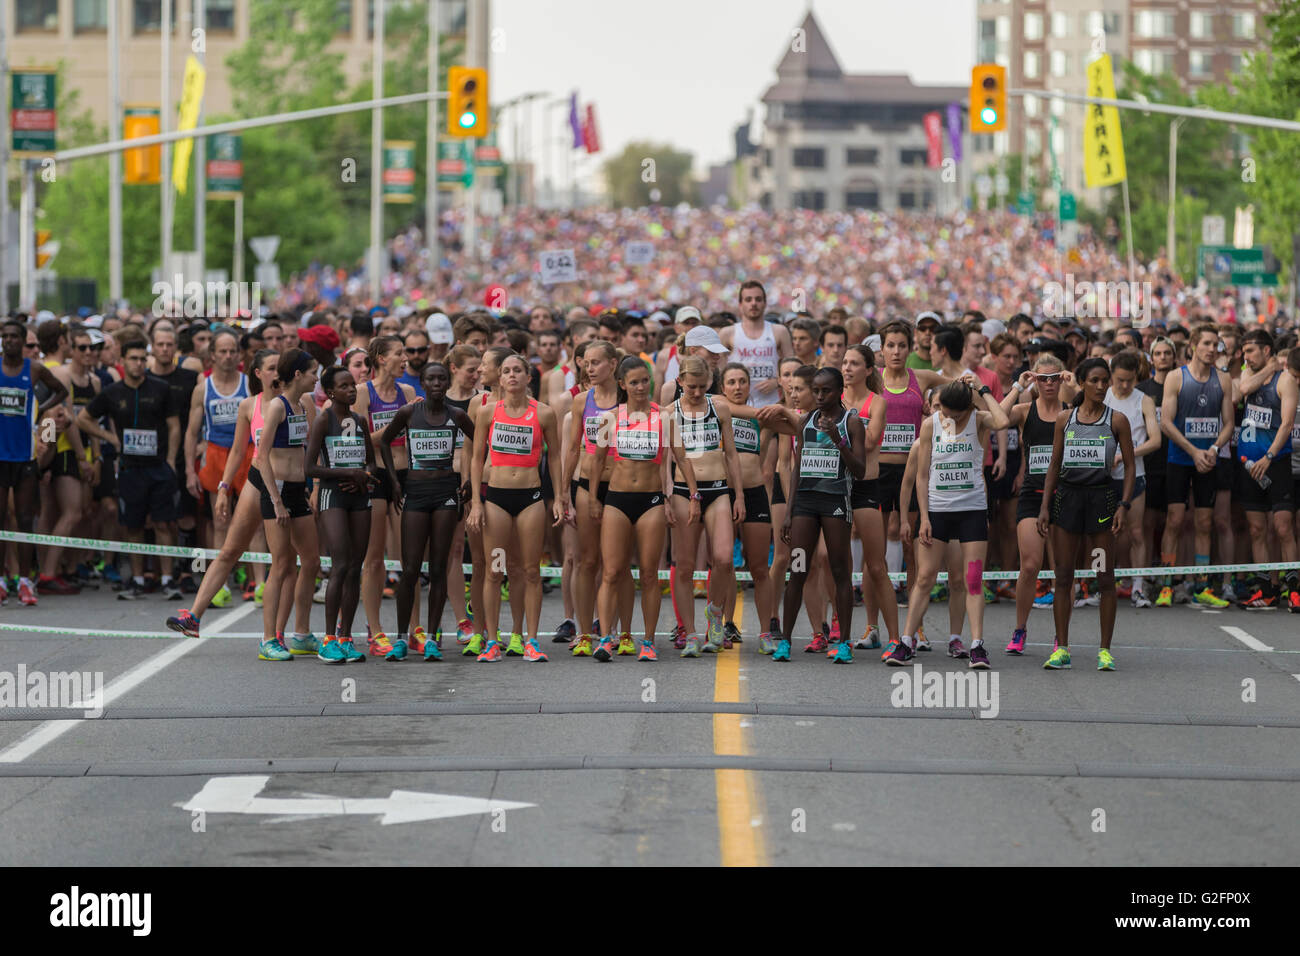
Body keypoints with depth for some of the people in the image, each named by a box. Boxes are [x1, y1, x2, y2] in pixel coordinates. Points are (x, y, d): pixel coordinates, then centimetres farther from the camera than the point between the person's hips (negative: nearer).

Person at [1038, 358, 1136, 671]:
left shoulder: (1117, 420, 2)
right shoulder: (1065, 419, 8)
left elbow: (1130, 466, 2)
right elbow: (1054, 465, 11)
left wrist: (1124, 505, -9)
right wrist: (1045, 506, 5)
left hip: (1101, 497, -2)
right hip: (1067, 495, 2)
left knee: (1105, 577, -2)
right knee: (1063, 577, 2)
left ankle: (1105, 649, 5)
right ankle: (1061, 648, 7)